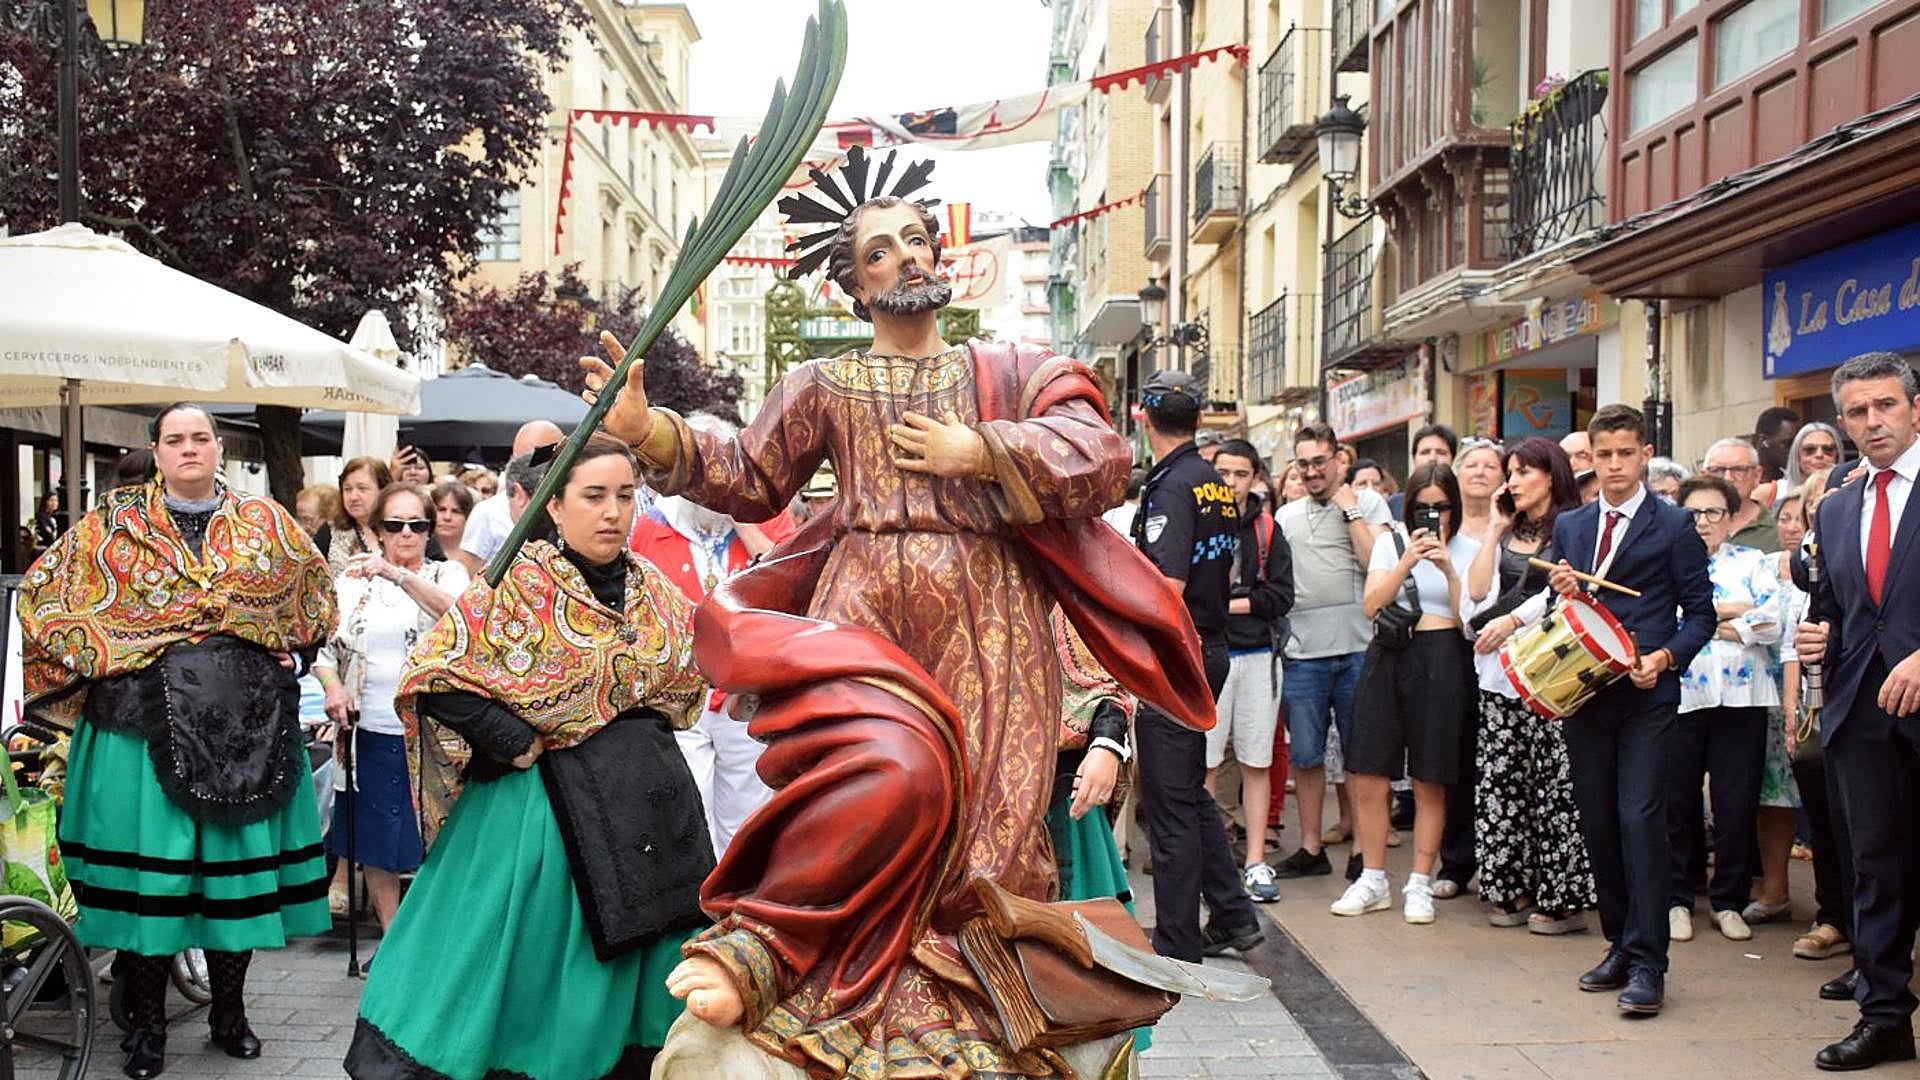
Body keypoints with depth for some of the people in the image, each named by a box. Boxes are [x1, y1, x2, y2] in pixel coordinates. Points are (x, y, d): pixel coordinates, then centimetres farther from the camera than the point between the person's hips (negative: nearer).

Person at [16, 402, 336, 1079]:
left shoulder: (265, 523, 9)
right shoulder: (114, 526, 5)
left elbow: (315, 590, 21)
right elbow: (43, 592, 7)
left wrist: (287, 653, 10)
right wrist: (93, 655, -2)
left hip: (246, 721, 2)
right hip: (147, 718, -1)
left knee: (239, 857, 6)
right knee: (149, 861, 0)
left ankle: (229, 1010, 21)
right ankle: (146, 1022, 13)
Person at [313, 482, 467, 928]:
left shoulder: (447, 574, 3)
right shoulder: (353, 579, 10)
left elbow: (456, 612, -19)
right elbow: (323, 647, 12)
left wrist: (397, 574, -31)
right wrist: (332, 686, -9)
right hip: (370, 730, 3)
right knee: (376, 846, 8)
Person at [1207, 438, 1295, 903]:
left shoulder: (1267, 530, 7)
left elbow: (1281, 595, -1)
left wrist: (1226, 604, -9)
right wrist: (1247, 602, -13)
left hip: (1258, 656, 3)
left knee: (1256, 763, 7)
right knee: (1204, 762, 0)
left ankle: (1255, 861, 14)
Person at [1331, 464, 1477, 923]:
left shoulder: (1469, 551, 6)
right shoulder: (1391, 543, 9)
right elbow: (1371, 606, -2)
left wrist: (1448, 569, -12)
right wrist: (1407, 562, -11)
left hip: (1442, 662, -2)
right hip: (1388, 658, 2)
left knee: (1429, 782, 3)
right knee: (1368, 777, 0)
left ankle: (1420, 884, 13)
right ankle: (1373, 881, 12)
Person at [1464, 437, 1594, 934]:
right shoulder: (1507, 536, 19)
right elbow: (1477, 592, 9)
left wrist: (1514, 619, -20)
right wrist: (1496, 531, 10)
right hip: (1500, 670, 7)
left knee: (1554, 783, -6)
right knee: (1501, 780, 4)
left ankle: (1563, 899, 0)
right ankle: (1514, 890, 11)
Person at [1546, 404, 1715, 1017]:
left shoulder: (1673, 526, 0)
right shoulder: (1569, 527, 13)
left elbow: (1700, 614, 0)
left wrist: (1663, 657, -15)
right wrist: (1560, 593, -4)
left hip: (1647, 695, -5)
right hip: (1584, 693, 5)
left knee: (1640, 819, -10)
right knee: (1596, 822, 8)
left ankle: (1647, 964, -7)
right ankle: (1619, 944, 21)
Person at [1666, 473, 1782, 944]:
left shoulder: (1754, 563, 11)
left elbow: (1774, 621, -4)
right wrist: (1733, 610, -7)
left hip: (1740, 698, 0)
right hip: (1677, 696, 0)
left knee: (1737, 804, 3)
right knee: (1675, 801, 1)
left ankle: (1730, 901, 14)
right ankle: (1676, 900, 12)